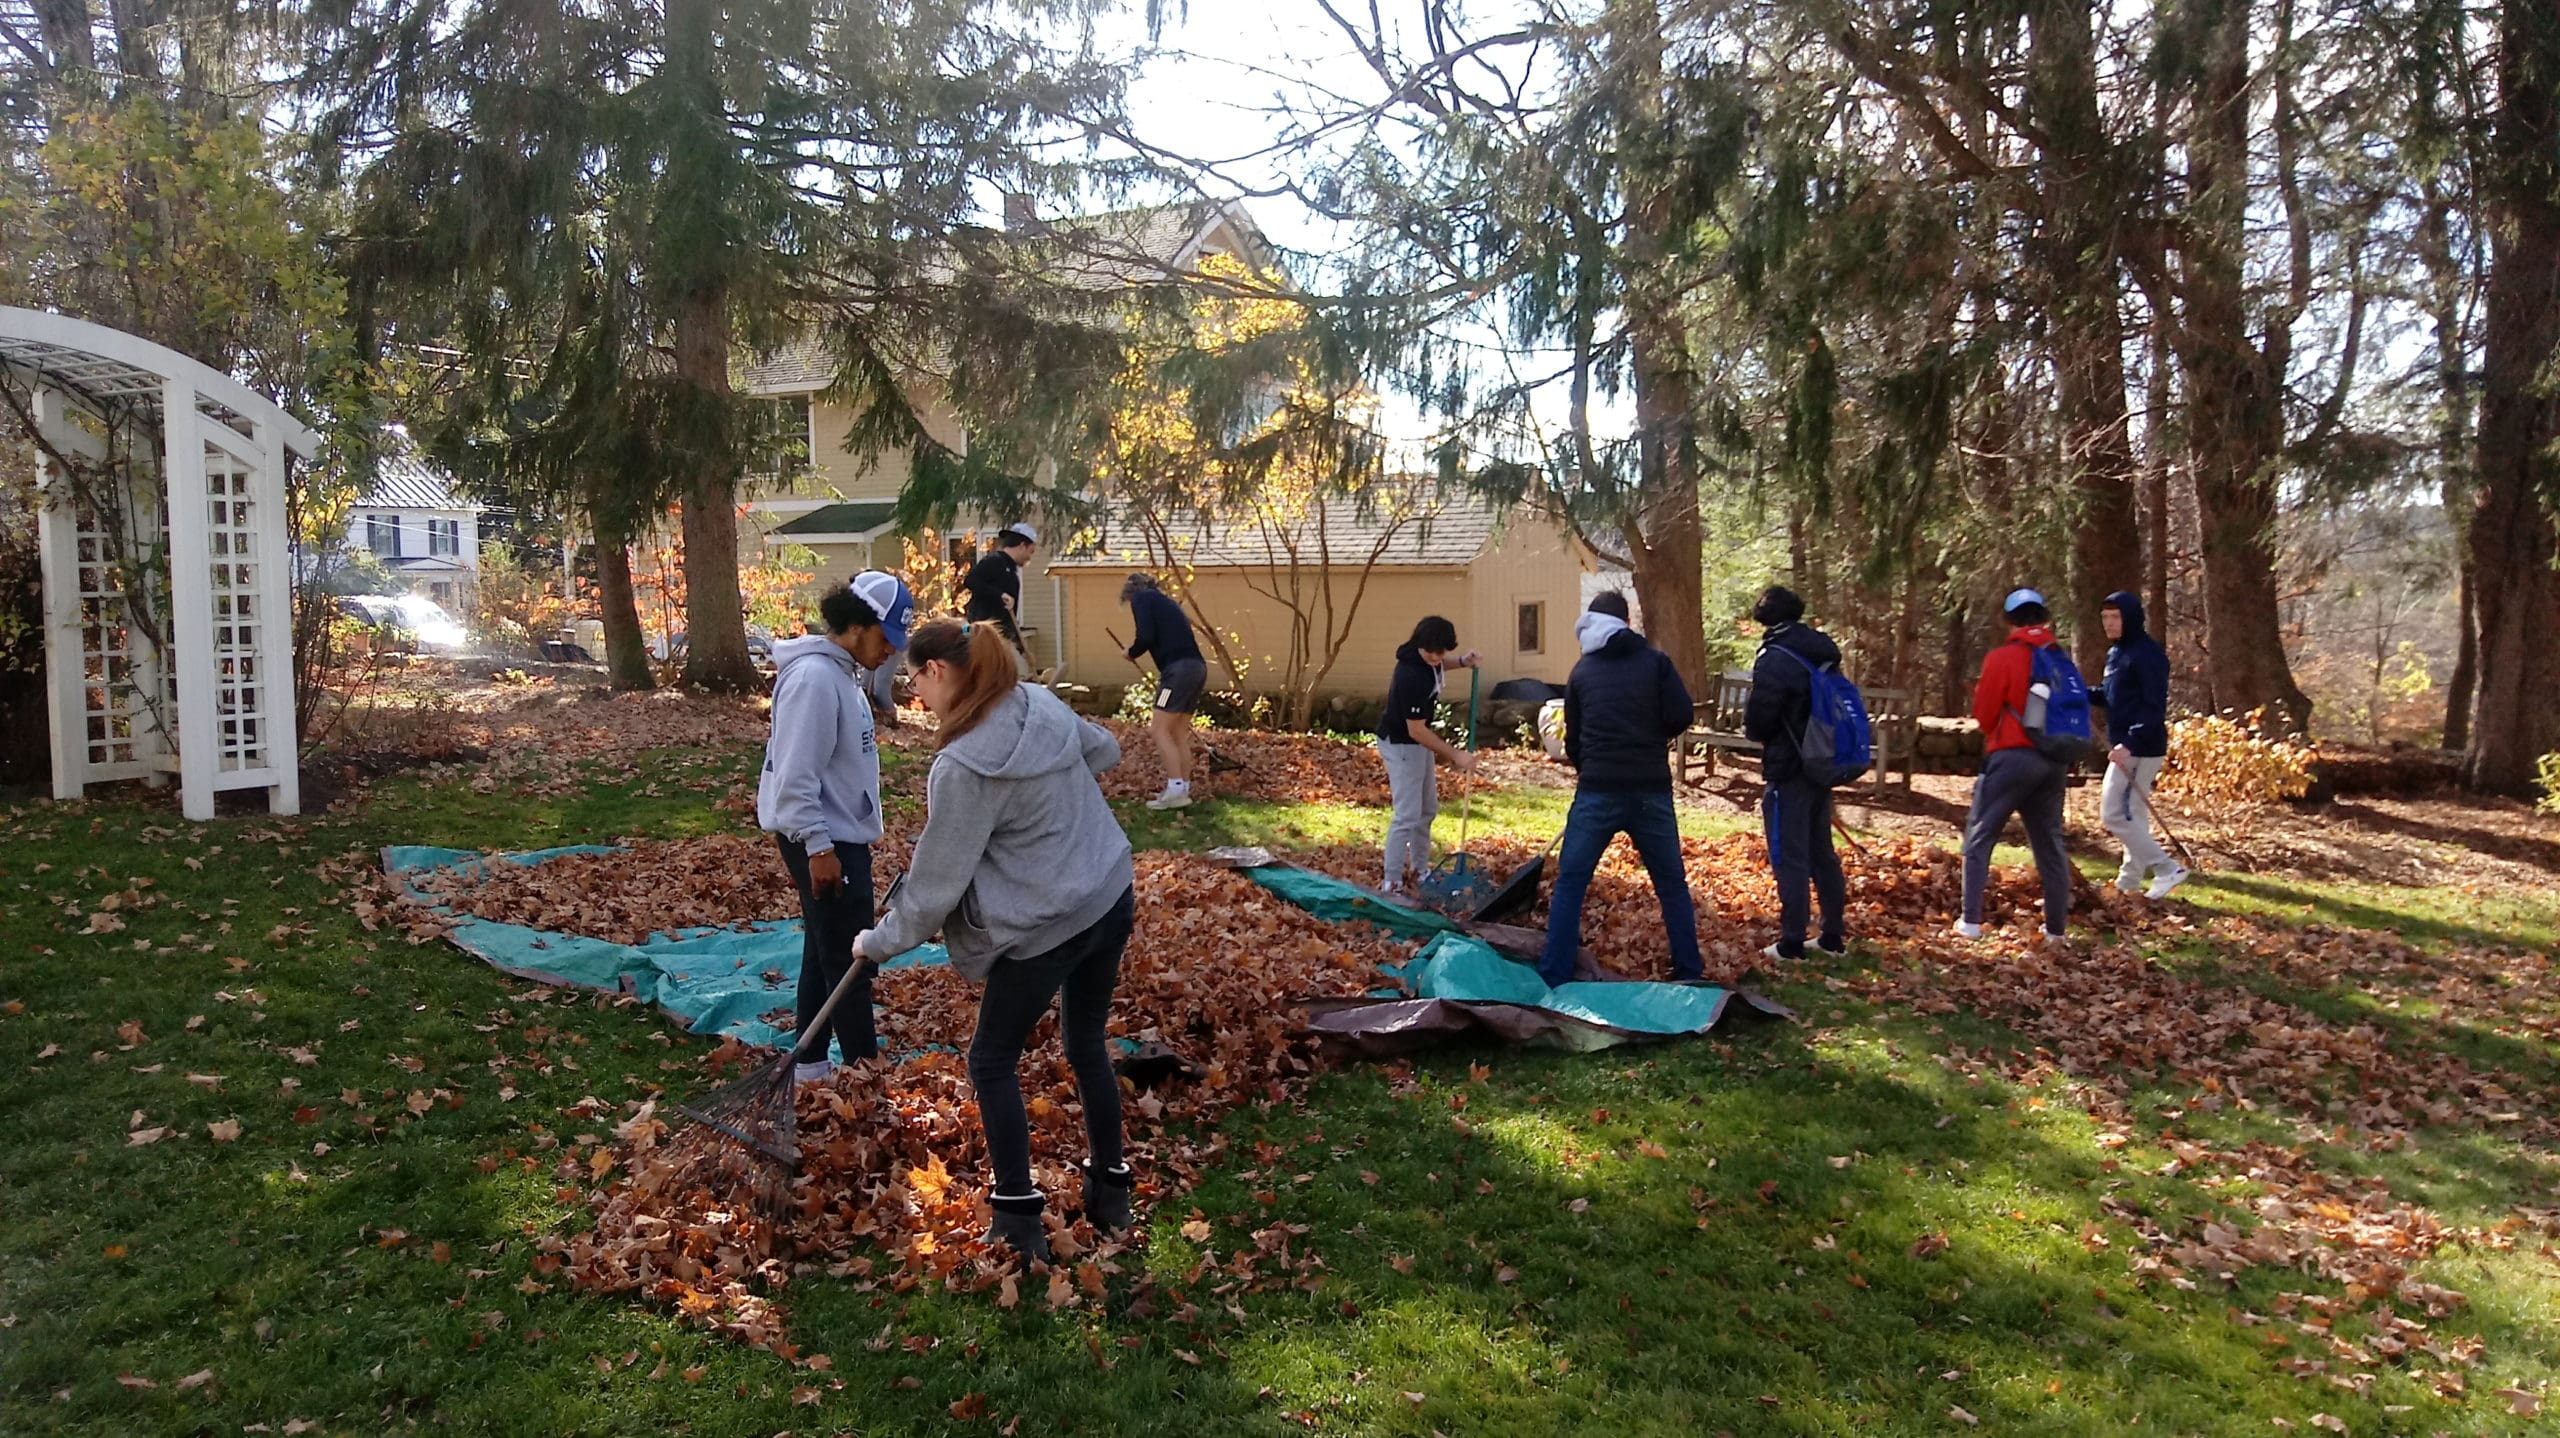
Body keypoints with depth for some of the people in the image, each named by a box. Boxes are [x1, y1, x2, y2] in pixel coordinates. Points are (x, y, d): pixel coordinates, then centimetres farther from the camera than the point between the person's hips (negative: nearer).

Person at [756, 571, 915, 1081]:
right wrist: (818, 848, -24)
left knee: (826, 954, 18)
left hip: (840, 837, 11)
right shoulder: (814, 677, -21)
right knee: (850, 964, -4)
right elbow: (796, 776, -24)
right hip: (825, 842, -11)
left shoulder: (839, 672, 11)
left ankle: (810, 1065, 29)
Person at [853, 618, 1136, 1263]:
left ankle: (1019, 1222, 14)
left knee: (993, 1062, 12)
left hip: (1045, 928, -8)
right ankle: (1109, 1192, 34)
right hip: (1112, 900, 8)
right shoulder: (1043, 704, 0)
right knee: (1088, 1046, 23)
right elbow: (1104, 749, 21)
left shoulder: (961, 766, -21)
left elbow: (935, 880, -13)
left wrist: (882, 941, 2)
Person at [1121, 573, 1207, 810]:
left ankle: (1176, 790, -7)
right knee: (1179, 732, 13)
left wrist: (1131, 653, 11)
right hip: (1196, 668, 8)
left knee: (1160, 730, -3)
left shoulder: (1141, 598, 5)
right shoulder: (1164, 601, 29)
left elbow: (1146, 637, -10)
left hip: (1179, 669, -8)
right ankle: (1183, 790, 15)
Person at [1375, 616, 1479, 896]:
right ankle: (1392, 883, -4)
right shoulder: (1411, 676, -34)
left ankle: (1419, 870, 31)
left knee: (1428, 809, 18)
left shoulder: (1428, 657, -8)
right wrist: (1455, 755, -26)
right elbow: (1416, 731, -29)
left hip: (1417, 742, 10)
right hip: (1400, 744, -10)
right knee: (1407, 815, -10)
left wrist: (1461, 661, -2)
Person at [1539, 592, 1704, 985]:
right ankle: (1690, 972, 20)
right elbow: (1681, 716, -6)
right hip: (1651, 791, 0)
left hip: (1597, 791, 0)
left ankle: (1552, 978, 2)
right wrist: (1652, 739, 14)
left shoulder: (1582, 671, 9)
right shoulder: (1655, 661, 3)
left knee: (1570, 883, 5)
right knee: (1672, 884, 14)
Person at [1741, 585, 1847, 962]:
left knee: (1789, 857, -1)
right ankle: (1834, 935, 24)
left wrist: (1754, 730, 3)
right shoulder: (1822, 651, 6)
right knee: (1822, 851, 16)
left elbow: (1757, 720, -18)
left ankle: (1792, 942, 4)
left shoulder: (1775, 658, -19)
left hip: (1788, 769, -8)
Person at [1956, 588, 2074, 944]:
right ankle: (2056, 928, 16)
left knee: (1980, 837, 5)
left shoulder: (2002, 657, -9)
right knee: (2050, 842, 14)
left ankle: (1971, 921, -1)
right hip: (2054, 760, 5)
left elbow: (1984, 713, -5)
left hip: (2012, 756, -5)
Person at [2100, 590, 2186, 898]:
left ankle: (2167, 869, -4)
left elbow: (2154, 707, -22)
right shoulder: (2116, 652, 13)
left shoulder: (2147, 654, -16)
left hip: (2139, 749, -10)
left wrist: (2130, 742, -31)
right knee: (2132, 813, 16)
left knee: (2114, 815, -9)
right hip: (2125, 746, 10)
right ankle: (2131, 879, 26)